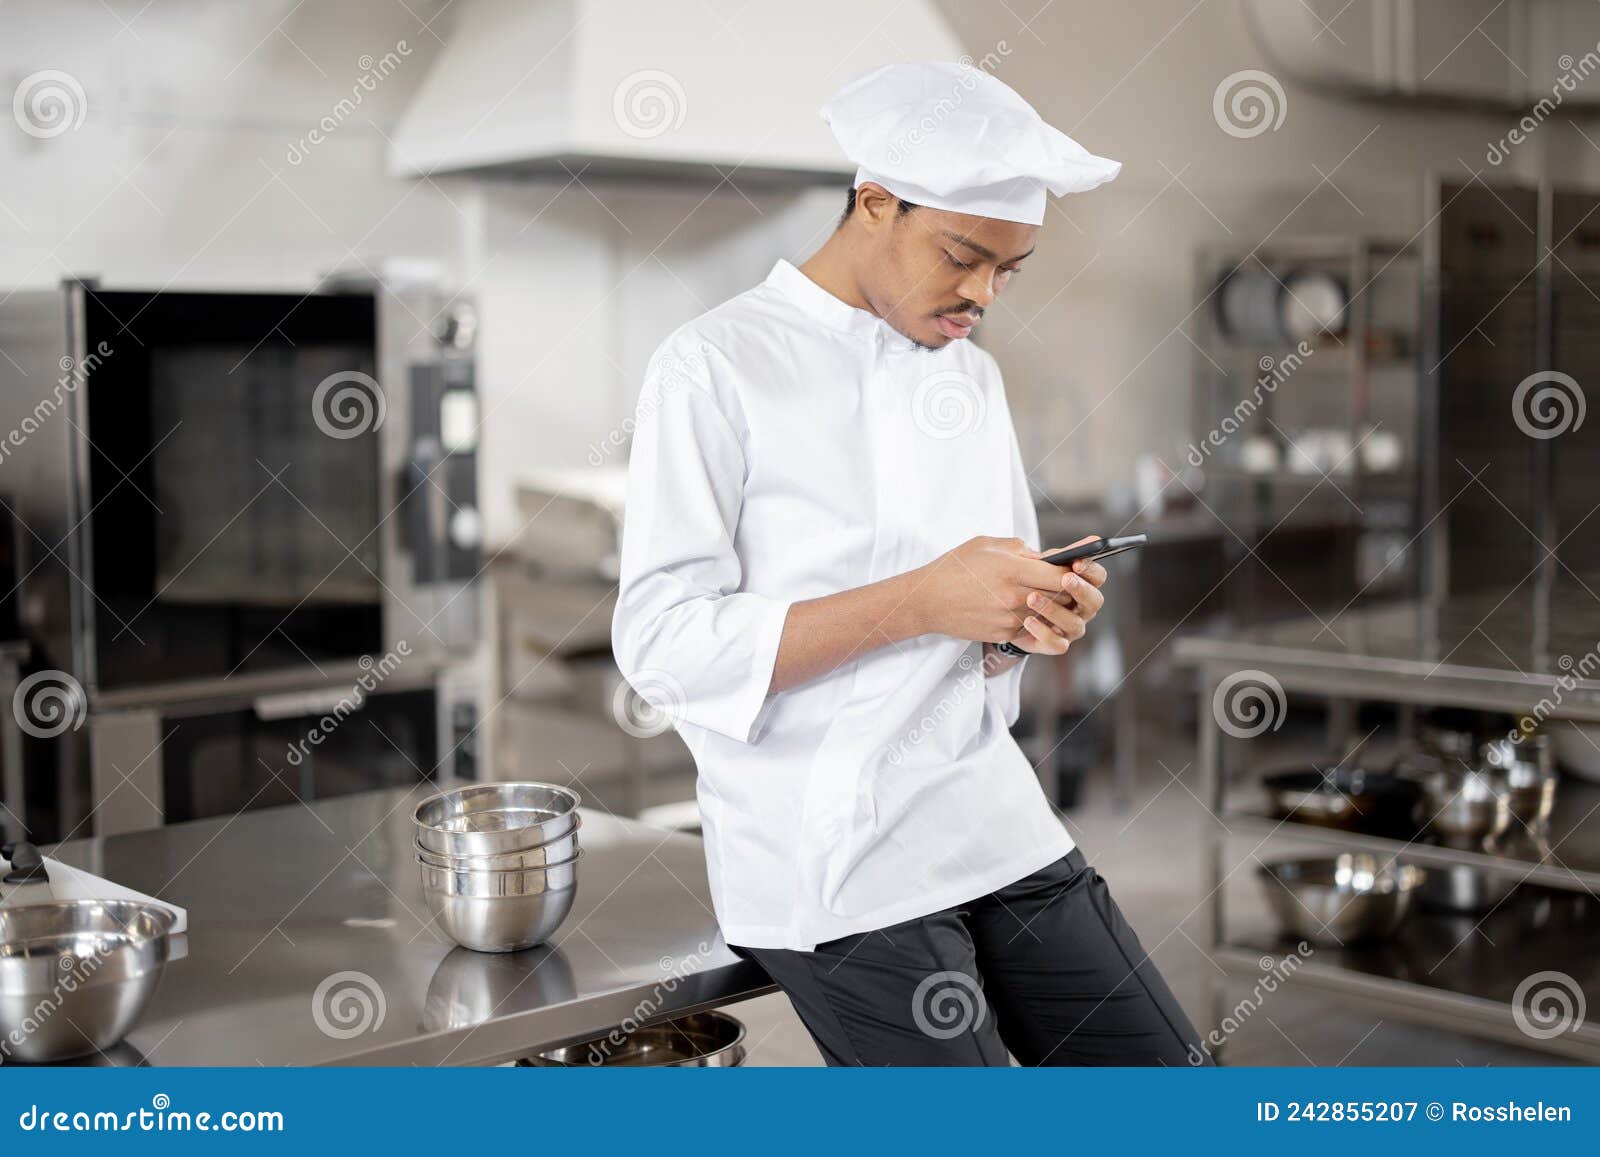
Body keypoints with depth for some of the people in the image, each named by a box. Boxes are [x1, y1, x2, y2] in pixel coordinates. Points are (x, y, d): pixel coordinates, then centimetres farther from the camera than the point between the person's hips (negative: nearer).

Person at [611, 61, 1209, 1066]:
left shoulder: (975, 377, 13)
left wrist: (1037, 623, -6)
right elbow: (661, 642, -15)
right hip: (832, 858, -6)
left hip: (995, 819, 7)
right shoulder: (716, 367, -8)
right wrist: (920, 603, -22)